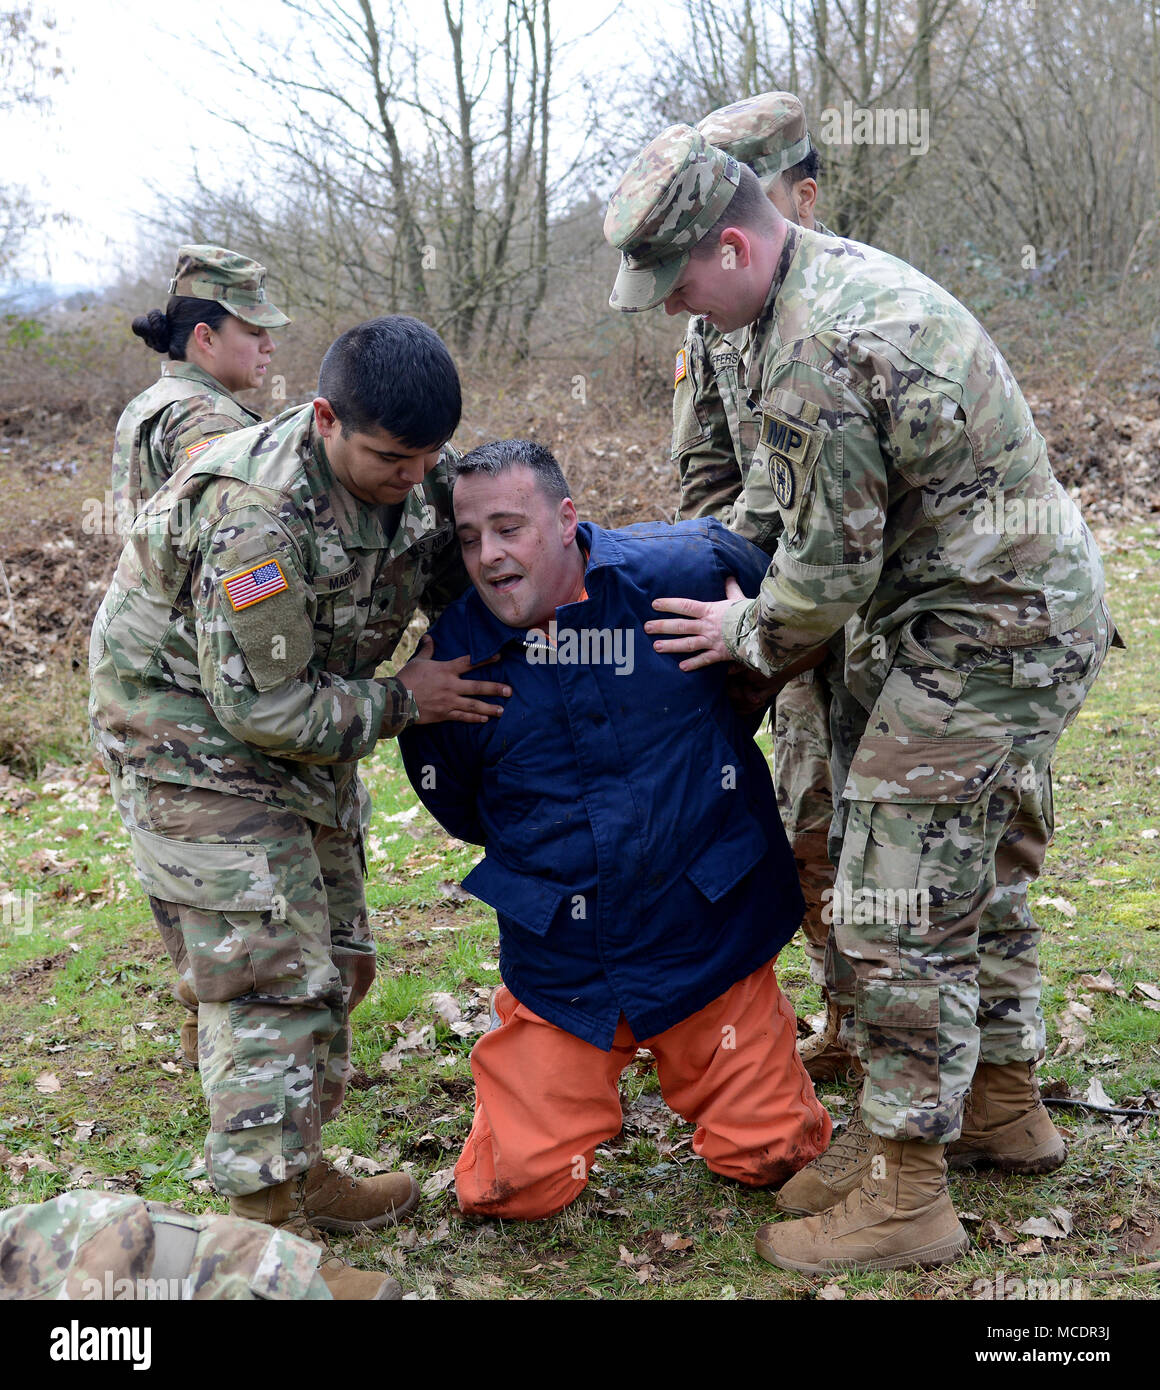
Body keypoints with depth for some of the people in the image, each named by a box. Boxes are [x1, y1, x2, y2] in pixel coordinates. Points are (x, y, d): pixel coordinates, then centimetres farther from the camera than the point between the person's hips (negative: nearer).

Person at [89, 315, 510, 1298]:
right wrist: (403, 702, -20)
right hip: (192, 729, -8)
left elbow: (459, 581, 11)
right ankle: (263, 1227, -3)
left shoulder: (419, 474, -10)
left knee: (336, 958, 12)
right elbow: (265, 708, -30)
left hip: (304, 719, 8)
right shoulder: (256, 516, -34)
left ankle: (298, 1170, 28)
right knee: (270, 969, -12)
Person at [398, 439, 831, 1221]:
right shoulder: (454, 651, -7)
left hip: (706, 941, 0)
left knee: (767, 1158, 5)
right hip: (558, 959, 1)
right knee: (514, 1190, -1)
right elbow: (457, 807, 8)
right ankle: (586, 1078, 30)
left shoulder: (677, 571, -13)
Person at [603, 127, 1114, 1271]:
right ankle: (1004, 1107, 37)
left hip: (980, 638, -11)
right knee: (981, 874, 21)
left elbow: (832, 568, -19)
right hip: (1037, 611, 11)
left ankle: (904, 1195, 5)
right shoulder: (837, 271, 9)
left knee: (902, 908, -5)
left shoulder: (814, 355, -25)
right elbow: (781, 474, 22)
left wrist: (747, 635, -2)